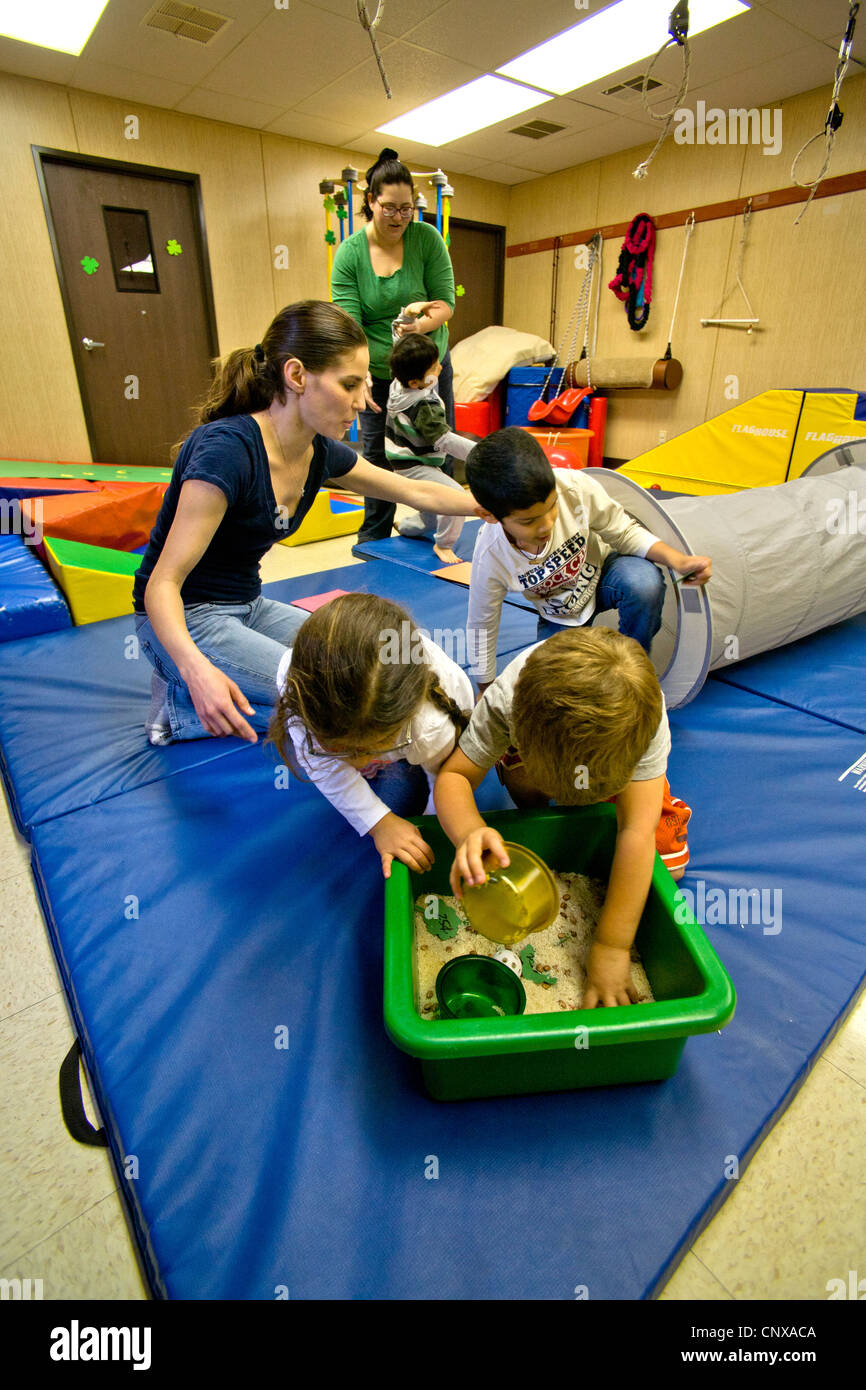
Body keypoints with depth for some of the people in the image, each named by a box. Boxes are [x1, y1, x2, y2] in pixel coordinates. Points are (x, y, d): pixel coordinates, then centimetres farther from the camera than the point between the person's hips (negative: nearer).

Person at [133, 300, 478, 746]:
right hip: (183, 621, -8)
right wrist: (196, 668, -45)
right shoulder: (228, 449, -25)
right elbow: (163, 584, -27)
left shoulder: (319, 451, -2)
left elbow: (419, 493, 9)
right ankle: (182, 703, -6)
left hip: (249, 608, 8)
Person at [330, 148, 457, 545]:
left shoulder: (427, 238, -5)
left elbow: (445, 302, -7)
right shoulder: (349, 253, -8)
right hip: (379, 374, -1)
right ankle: (372, 543, 18)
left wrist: (423, 323, -30)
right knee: (379, 459, 3)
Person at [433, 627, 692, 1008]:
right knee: (526, 788, -33)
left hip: (619, 753, 0)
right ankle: (531, 813, 3)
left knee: (669, 867, -9)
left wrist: (610, 947, -40)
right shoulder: (505, 701, -42)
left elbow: (637, 833, -42)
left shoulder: (645, 711, -43)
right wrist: (469, 832, -58)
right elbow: (453, 775, -35)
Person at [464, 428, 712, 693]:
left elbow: (624, 533, -14)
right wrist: (486, 690, -2)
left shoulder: (575, 488, -33)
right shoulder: (490, 558, -32)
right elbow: (481, 626, -14)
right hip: (561, 618, 1)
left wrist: (676, 559, -33)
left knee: (644, 582, -34)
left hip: (602, 572, 0)